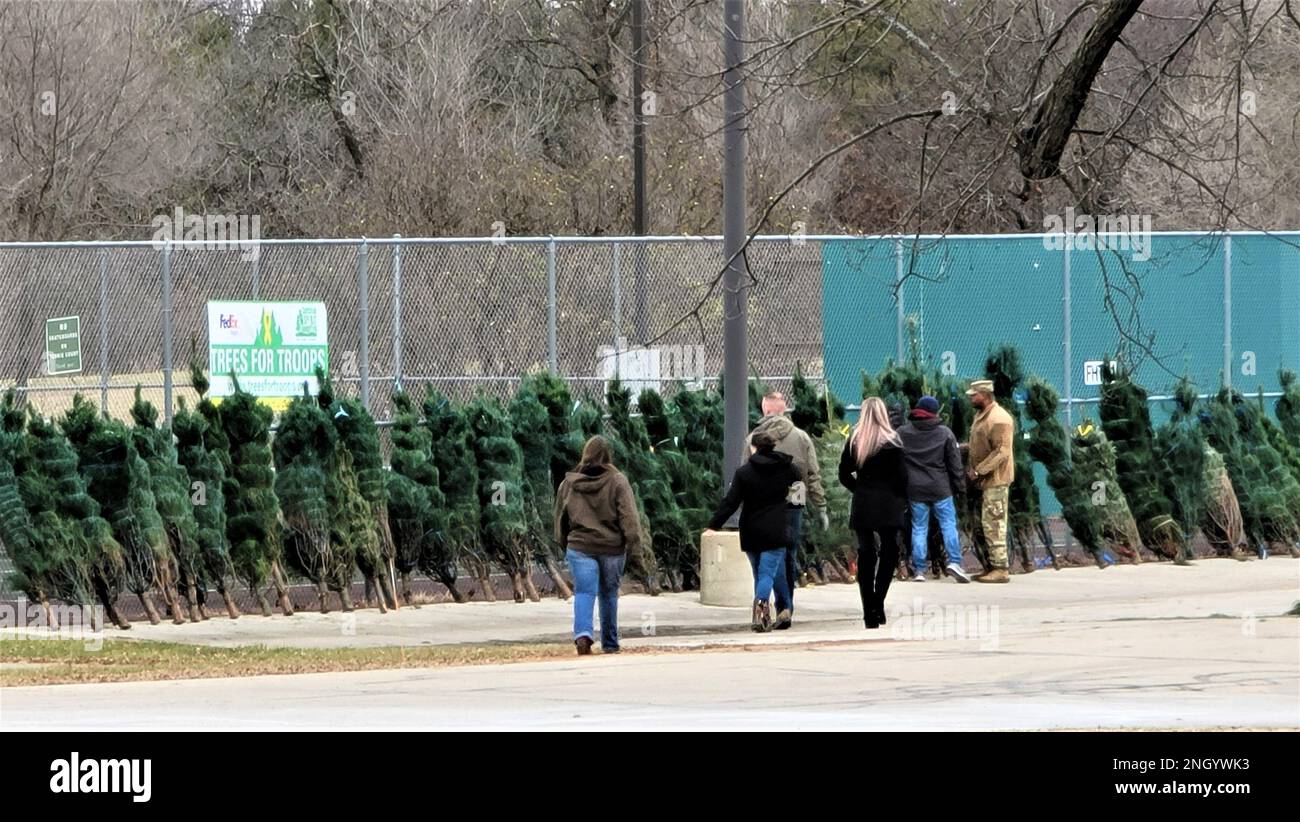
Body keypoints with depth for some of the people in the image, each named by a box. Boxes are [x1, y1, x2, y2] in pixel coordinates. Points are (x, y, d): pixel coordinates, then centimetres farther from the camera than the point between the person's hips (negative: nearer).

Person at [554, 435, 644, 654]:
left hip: (580, 547, 1)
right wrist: (633, 544, -8)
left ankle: (583, 633, -28)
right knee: (609, 594, 11)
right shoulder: (617, 482, -5)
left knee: (584, 592, -4)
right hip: (612, 546, -1)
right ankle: (610, 643, 20)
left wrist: (564, 543, 26)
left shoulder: (569, 483, 4)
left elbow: (561, 518, 14)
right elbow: (628, 516, -10)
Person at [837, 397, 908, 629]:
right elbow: (901, 475, -7)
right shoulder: (891, 441, -6)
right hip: (888, 505, -3)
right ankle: (878, 601, -9)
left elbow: (844, 475, 5)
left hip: (862, 505, 3)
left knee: (865, 555, 5)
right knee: (889, 551, 6)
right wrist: (903, 499, 7)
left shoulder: (854, 441, 3)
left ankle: (869, 611, 2)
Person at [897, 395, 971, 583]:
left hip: (915, 490, 1)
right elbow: (954, 462, 0)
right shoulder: (945, 433, -1)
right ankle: (954, 562, -9)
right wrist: (959, 486, 8)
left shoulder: (902, 434, 1)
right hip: (940, 489, -1)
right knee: (948, 524, 4)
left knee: (919, 528, 6)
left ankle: (919, 570, 4)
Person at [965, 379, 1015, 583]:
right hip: (986, 480, 10)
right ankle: (994, 566, 17)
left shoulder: (999, 419, -17)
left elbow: (1001, 451, -22)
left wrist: (978, 471, -22)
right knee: (988, 523, 12)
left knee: (993, 523, -10)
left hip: (996, 480, -10)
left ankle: (1000, 569, -9)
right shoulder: (981, 415, 15)